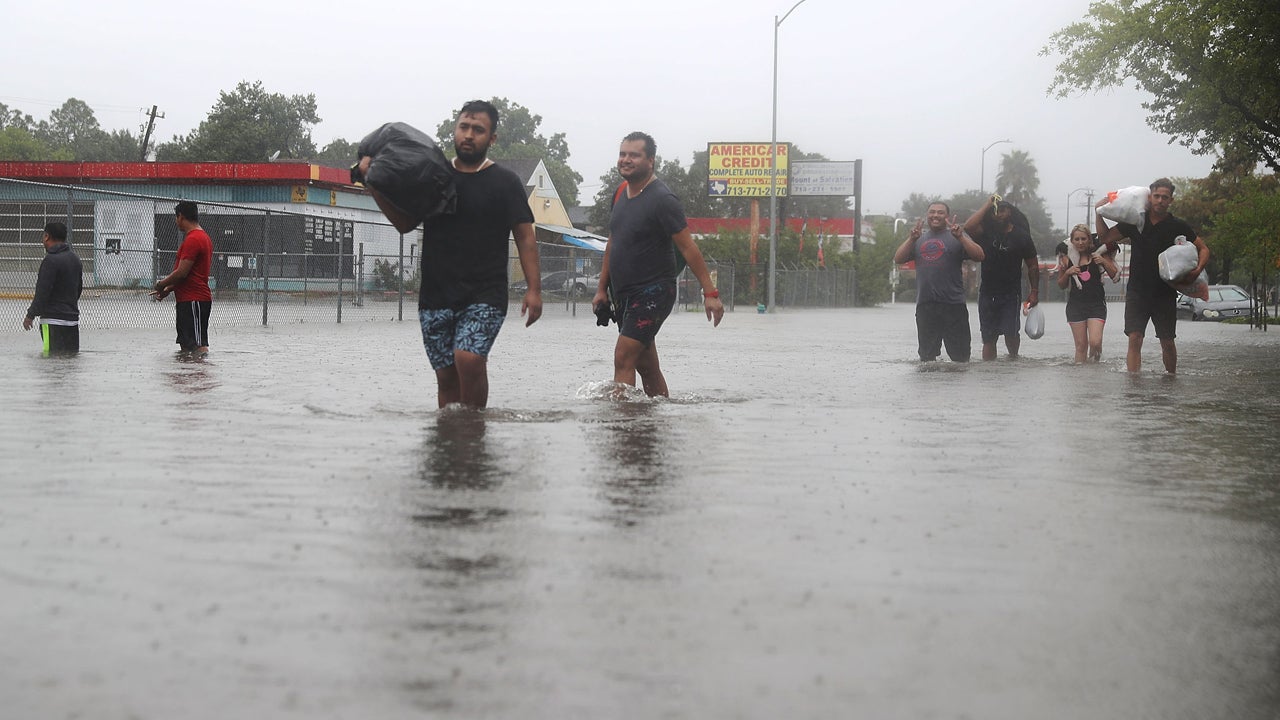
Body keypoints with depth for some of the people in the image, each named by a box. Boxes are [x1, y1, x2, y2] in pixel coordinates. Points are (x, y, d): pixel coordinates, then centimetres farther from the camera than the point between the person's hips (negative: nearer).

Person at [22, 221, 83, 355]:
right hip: (73, 318, 8)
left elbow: (42, 292, -17)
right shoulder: (74, 258, 12)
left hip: (53, 320, -8)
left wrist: (31, 314, -10)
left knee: (52, 355, -9)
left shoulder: (51, 260, -14)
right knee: (71, 353, 11)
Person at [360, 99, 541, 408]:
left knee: (468, 358, -24)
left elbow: (525, 237, 2)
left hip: (485, 295, -4)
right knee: (447, 377, 4)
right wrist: (371, 170, 1)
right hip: (436, 296, 4)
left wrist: (534, 288, -9)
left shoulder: (505, 182, 3)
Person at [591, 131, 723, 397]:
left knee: (623, 359, -17)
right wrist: (602, 289, 19)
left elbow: (688, 247, -16)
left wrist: (710, 292, -18)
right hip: (624, 294, 8)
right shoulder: (622, 194, 11)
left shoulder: (661, 198, -14)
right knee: (646, 366, 13)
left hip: (653, 293, -8)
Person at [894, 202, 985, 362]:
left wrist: (960, 237, -16)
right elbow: (898, 259, 9)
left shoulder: (957, 236, 6)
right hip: (924, 305, 4)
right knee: (927, 354, 11)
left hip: (953, 304, -4)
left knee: (960, 354, -5)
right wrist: (912, 239, -4)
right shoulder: (919, 238, 18)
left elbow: (979, 256, -6)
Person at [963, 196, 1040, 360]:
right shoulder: (986, 232, 2)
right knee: (988, 337, 4)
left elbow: (1032, 265, 6)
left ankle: (1013, 357, 17)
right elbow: (968, 226, -20)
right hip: (987, 293, 2)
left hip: (1011, 294, -2)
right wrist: (987, 205, -11)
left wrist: (1034, 291, 0)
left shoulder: (1021, 236, 1)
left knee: (1010, 331, -11)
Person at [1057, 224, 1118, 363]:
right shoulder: (1068, 259, 5)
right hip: (1075, 304, 2)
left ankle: (1095, 360, 13)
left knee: (1095, 342, -16)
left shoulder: (1098, 254, 0)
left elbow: (1115, 276, 1)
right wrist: (1067, 272, -6)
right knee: (1081, 346, 2)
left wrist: (1104, 261, -14)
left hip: (1096, 304, -2)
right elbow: (1061, 285, 13)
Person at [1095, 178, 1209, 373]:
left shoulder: (1178, 226, 1)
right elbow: (1105, 238, 12)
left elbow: (1203, 249, 8)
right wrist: (1100, 213, -1)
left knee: (1167, 342, 7)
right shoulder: (1135, 221, 4)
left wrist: (1197, 269, -11)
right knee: (1134, 339, -11)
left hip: (1166, 293, 0)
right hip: (1137, 292, 0)